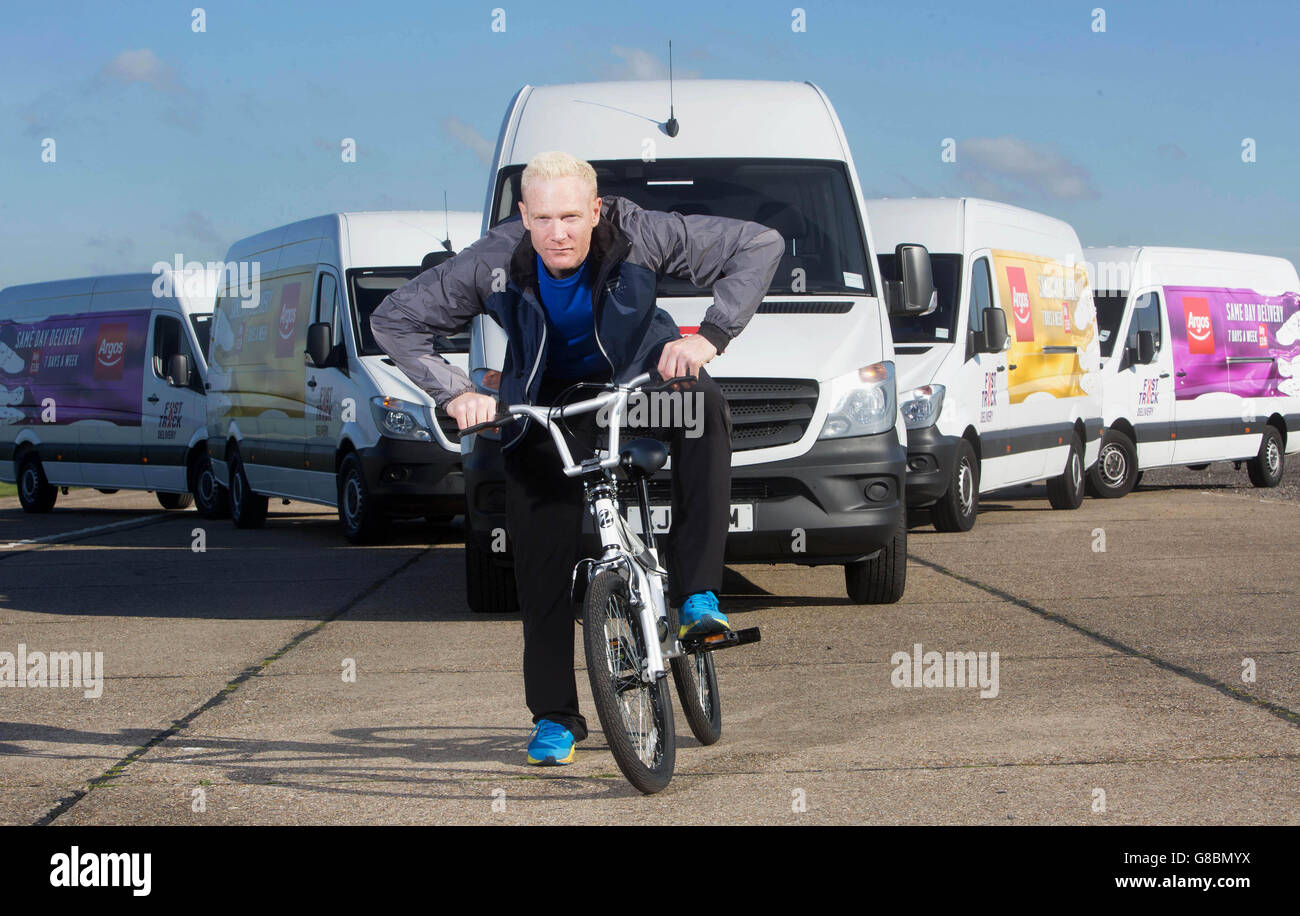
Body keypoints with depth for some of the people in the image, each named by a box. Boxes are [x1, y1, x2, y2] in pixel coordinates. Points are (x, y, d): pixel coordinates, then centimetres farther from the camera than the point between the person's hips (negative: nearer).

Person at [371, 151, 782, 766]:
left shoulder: (638, 235, -27)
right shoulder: (494, 263, -25)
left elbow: (759, 244, -25)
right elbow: (392, 321, -18)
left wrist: (709, 337, -32)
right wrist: (454, 393, -29)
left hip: (638, 371, 0)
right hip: (546, 402, 1)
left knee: (705, 407, -34)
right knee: (541, 558, -5)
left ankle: (696, 595, -31)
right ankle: (554, 716, 10)